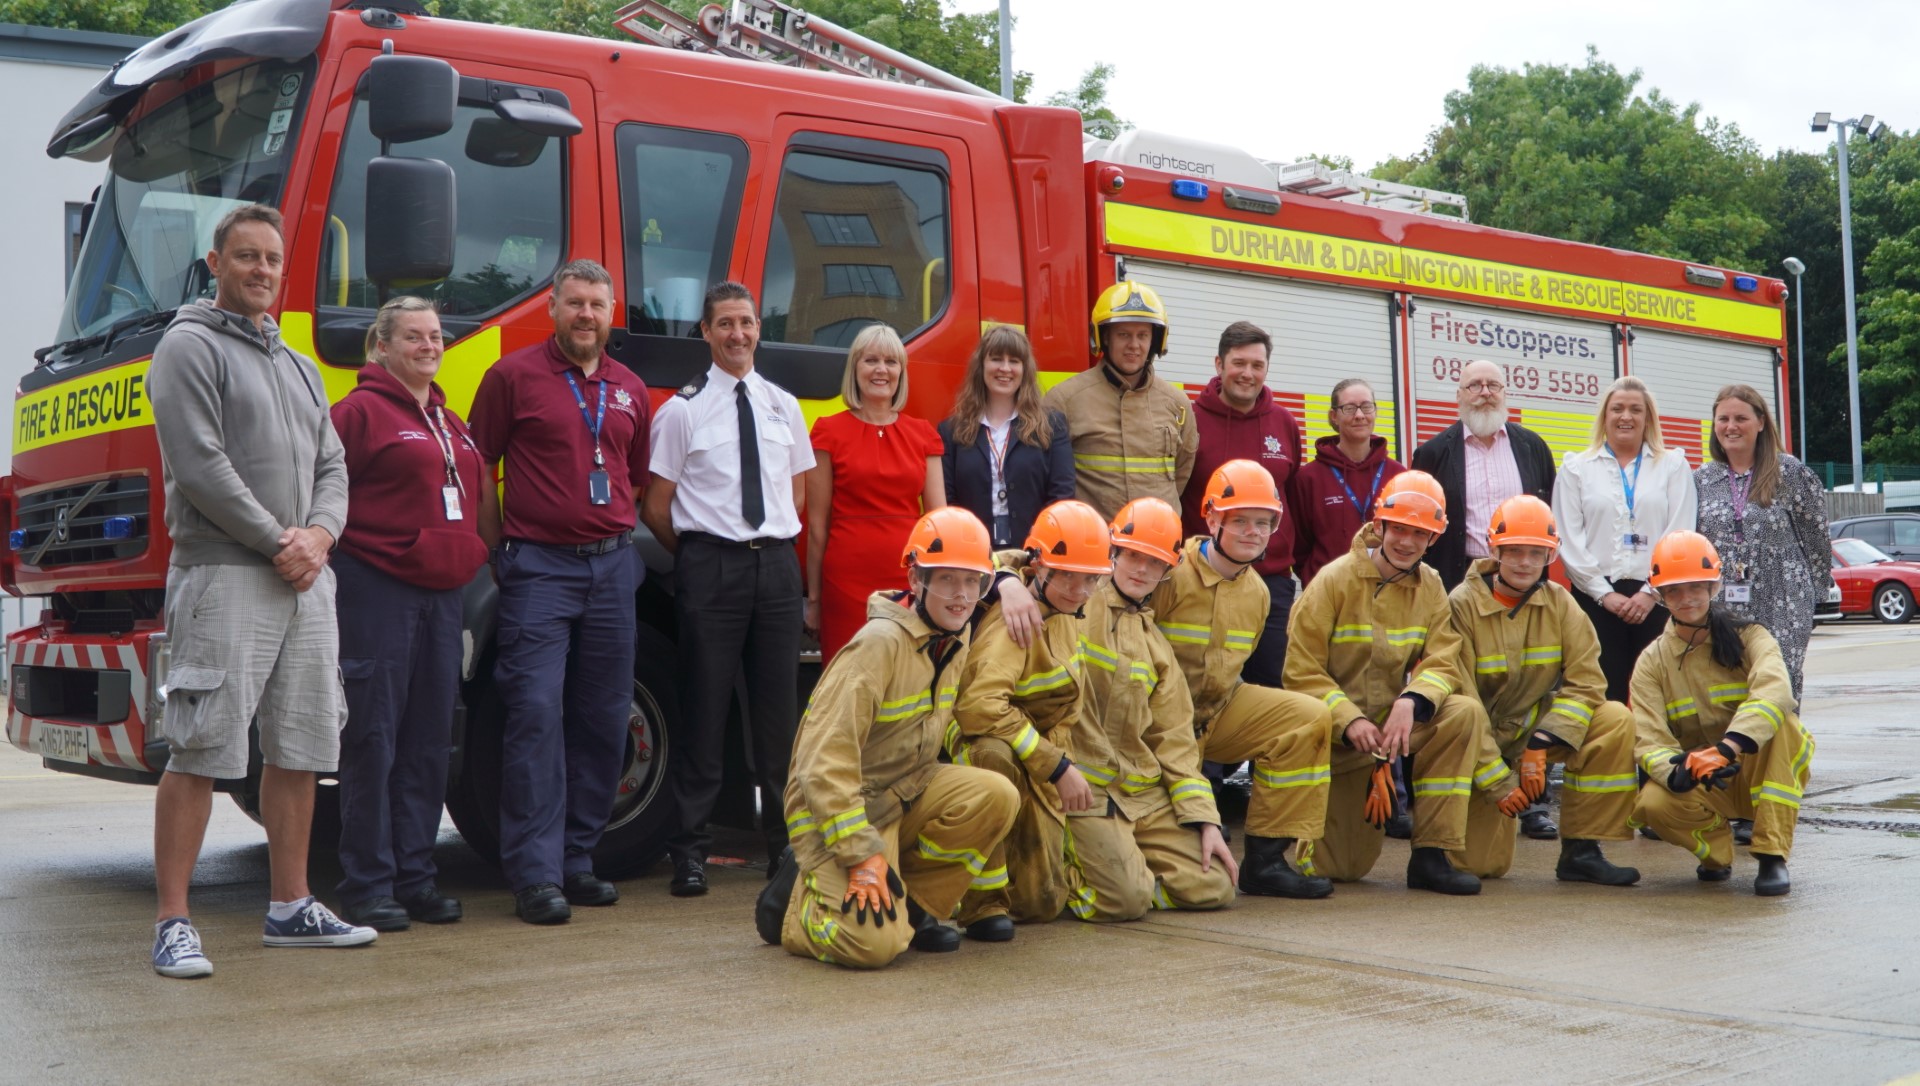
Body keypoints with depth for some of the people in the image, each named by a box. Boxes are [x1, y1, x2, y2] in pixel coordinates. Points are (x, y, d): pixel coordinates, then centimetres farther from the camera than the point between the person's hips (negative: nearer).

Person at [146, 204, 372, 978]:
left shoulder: (298, 367, 21)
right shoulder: (190, 347, -2)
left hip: (306, 584, 8)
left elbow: (331, 466, 17)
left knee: (299, 750, 10)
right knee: (200, 752, -9)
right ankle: (173, 923, -5)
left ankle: (290, 908, 19)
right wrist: (276, 542, -12)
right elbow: (200, 465, -13)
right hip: (223, 575, -7)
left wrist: (319, 535, -3)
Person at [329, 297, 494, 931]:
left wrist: (493, 555, 19)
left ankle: (415, 875, 15)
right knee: (372, 738, -4)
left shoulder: (451, 423, 20)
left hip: (440, 593, 8)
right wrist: (324, 557, -14)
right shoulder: (361, 411, -4)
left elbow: (479, 502, 28)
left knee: (429, 741, 8)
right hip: (375, 592, -7)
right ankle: (367, 885, 2)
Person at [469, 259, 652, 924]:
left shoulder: (631, 390, 15)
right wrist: (497, 547, 0)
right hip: (540, 566, -5)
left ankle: (576, 859, 17)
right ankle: (535, 875, -9)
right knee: (537, 712, -12)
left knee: (604, 717, 6)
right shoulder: (514, 376, 1)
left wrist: (616, 527, 15)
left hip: (613, 566, 5)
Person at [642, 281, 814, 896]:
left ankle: (784, 839, 18)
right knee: (704, 706, -2)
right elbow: (656, 508, 1)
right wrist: (699, 557, 5)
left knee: (778, 704, 8)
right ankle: (690, 849, 5)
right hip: (711, 565, -4)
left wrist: (773, 544, 11)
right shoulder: (683, 410, 0)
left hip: (777, 563, 4)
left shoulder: (783, 406, 13)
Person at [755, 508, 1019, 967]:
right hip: (835, 807, -8)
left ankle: (912, 903, -1)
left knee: (996, 796, -19)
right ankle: (796, 890, 6)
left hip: (907, 793, 8)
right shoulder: (881, 643, -22)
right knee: (875, 942, -25)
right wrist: (862, 854, -27)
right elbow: (824, 759, -25)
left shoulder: (956, 637, 3)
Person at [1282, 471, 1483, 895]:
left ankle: (1431, 856, -19)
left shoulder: (1429, 587, 3)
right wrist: (1351, 722, -27)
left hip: (1393, 720, 4)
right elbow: (1301, 672, -13)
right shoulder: (1334, 581, -11)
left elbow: (1443, 661, -9)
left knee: (1463, 713, -27)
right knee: (1341, 868, -6)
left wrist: (1411, 702, -30)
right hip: (1334, 733, -4)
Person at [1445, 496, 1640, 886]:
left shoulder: (1559, 602, -3)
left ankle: (1581, 852, -14)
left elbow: (1586, 681, -10)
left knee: (1615, 721, -22)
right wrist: (1497, 781, -21)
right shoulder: (1463, 605, -15)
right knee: (1480, 864, -12)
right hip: (1481, 738, -4)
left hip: (1537, 727, 4)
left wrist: (1540, 747, -22)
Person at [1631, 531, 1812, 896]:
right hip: (1698, 786, 1)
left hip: (1758, 771, -1)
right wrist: (1676, 773, -38)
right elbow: (1649, 740, -14)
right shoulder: (1652, 662, -3)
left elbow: (1775, 691, -30)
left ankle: (1772, 857, -24)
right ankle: (1716, 847, 4)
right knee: (1651, 804, -31)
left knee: (1782, 723, -33)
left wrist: (1726, 749, -46)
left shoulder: (1747, 636, -8)